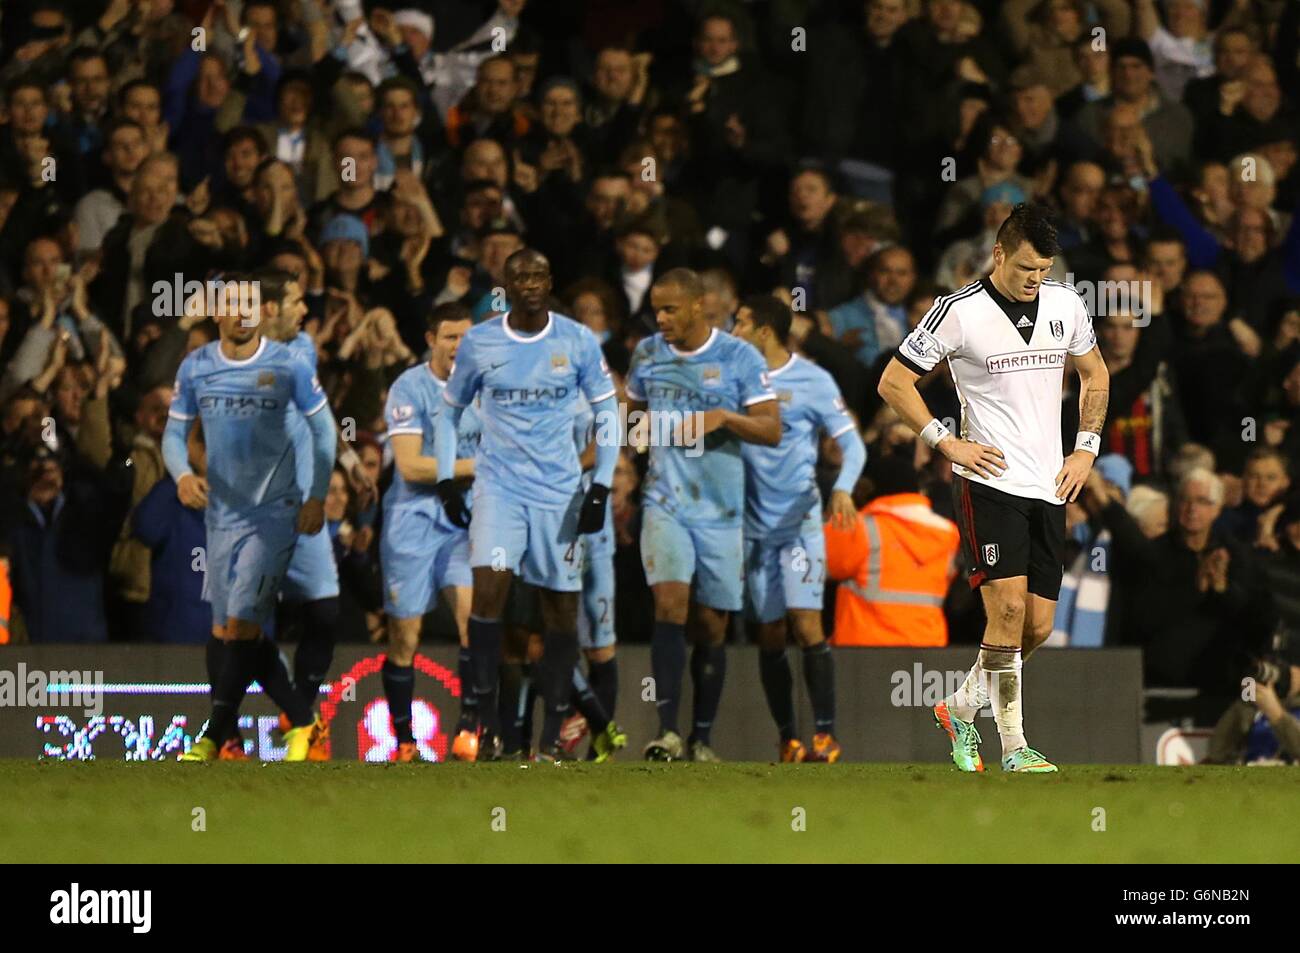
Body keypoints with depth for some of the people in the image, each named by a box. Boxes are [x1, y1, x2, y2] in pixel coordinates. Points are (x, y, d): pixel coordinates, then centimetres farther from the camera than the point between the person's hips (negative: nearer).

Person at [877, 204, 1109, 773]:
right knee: (1008, 608, -17)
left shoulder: (1065, 304, 7)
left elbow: (1094, 374, 25)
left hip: (1049, 489, 6)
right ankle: (1014, 747, -12)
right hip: (990, 483, -5)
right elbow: (894, 382, -1)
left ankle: (960, 709, 26)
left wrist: (1087, 448, 13)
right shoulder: (959, 311, -8)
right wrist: (948, 443, -8)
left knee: (1037, 626, 4)